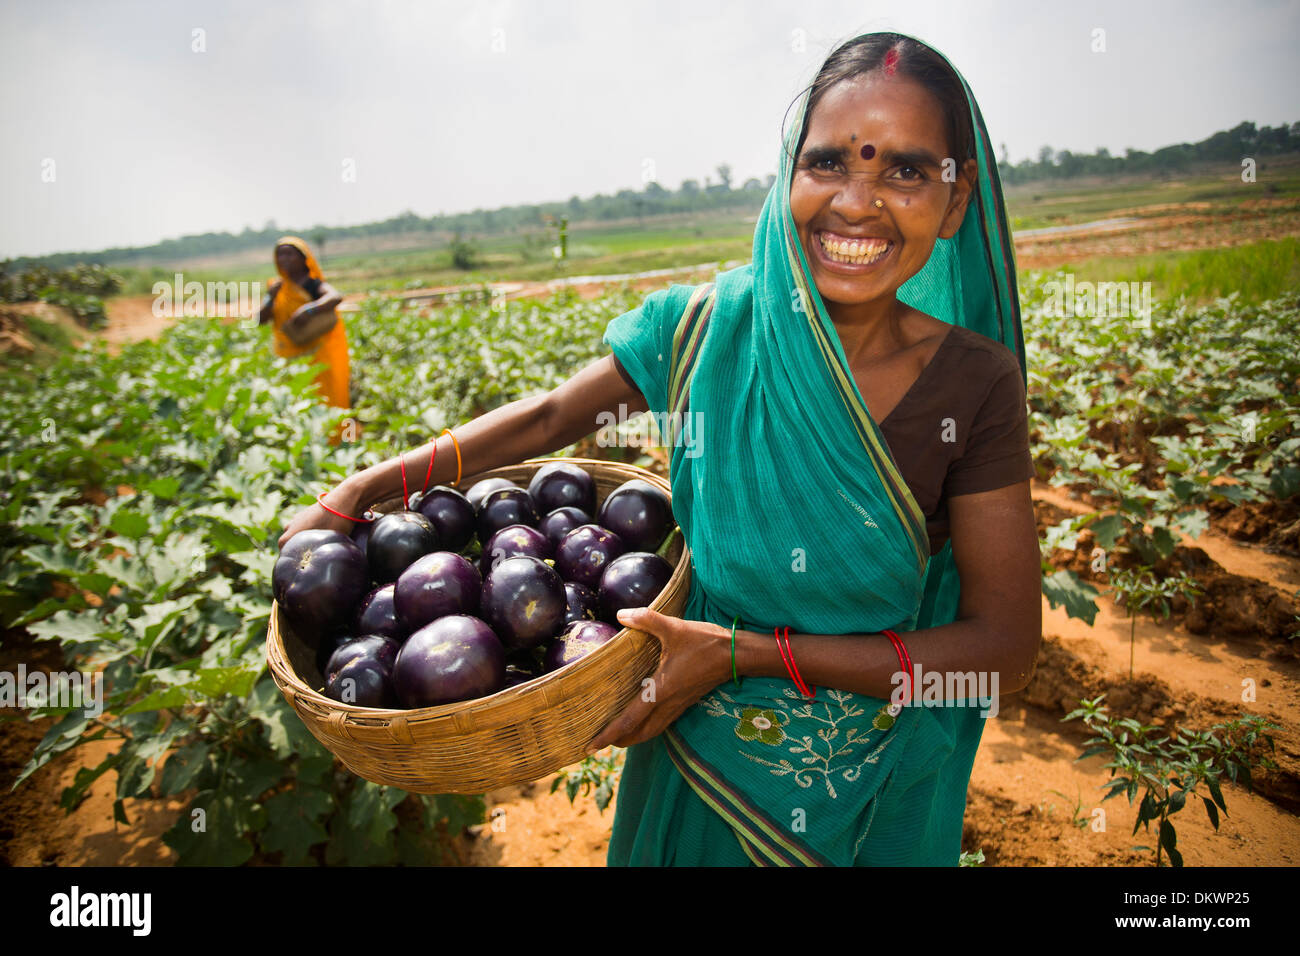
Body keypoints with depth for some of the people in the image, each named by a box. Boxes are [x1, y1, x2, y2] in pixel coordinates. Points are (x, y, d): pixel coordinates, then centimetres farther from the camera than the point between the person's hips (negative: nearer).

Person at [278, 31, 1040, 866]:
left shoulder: (975, 384, -19)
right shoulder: (704, 328, -14)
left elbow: (1006, 649, -18)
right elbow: (547, 419, 0)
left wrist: (743, 652, -26)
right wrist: (364, 490, -7)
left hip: (864, 793, -1)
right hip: (694, 758, 2)